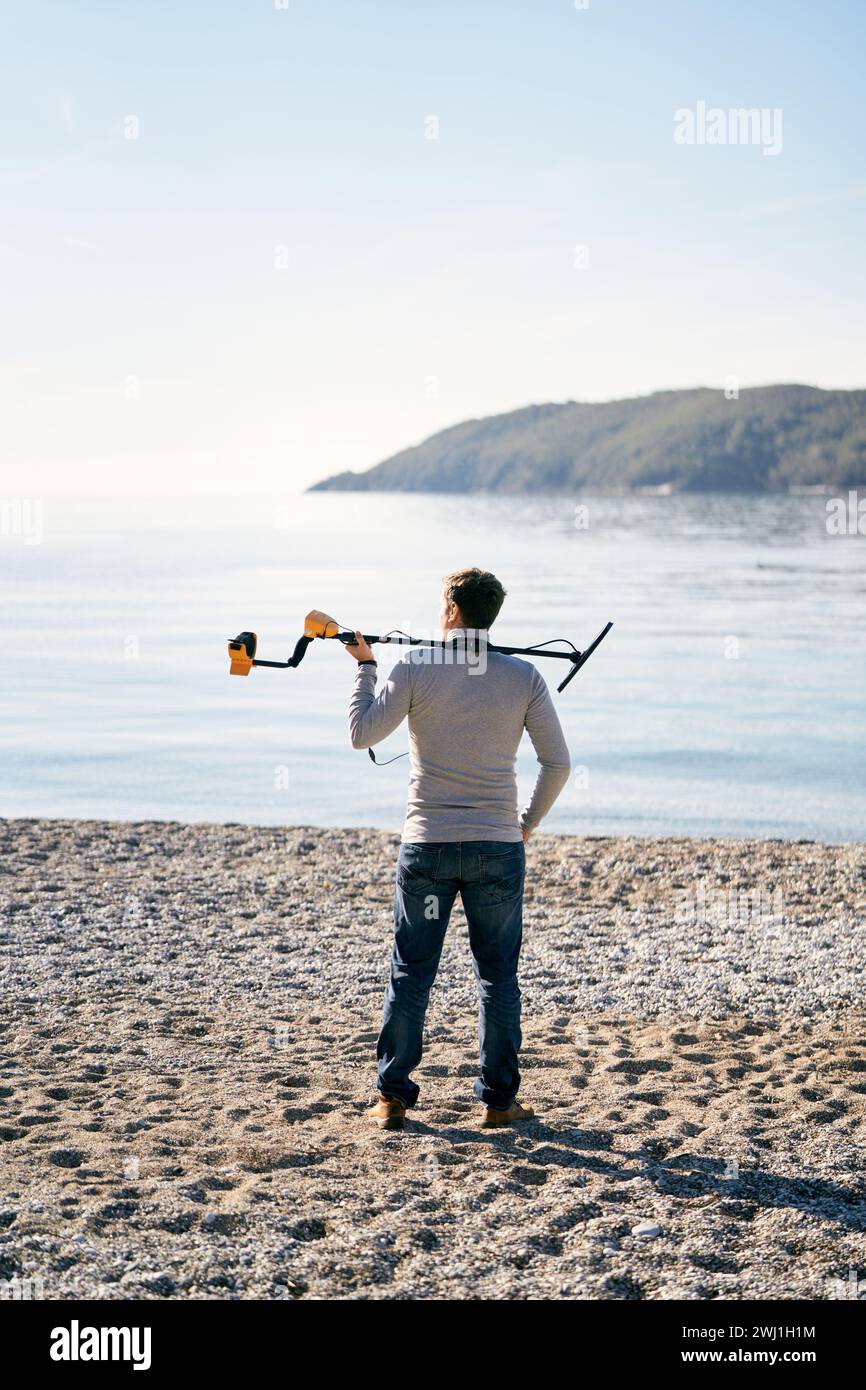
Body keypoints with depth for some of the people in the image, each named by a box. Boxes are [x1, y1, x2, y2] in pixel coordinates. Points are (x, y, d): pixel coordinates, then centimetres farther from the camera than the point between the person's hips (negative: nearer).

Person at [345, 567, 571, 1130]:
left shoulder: (414, 669, -6)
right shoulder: (524, 677, -2)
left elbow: (362, 734, -1)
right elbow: (558, 763, 0)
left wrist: (366, 666, 12)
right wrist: (528, 822, 14)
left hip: (427, 845, 0)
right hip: (498, 848, 1)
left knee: (411, 973, 9)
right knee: (498, 976, 10)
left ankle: (393, 1096, 13)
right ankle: (499, 1100, 15)